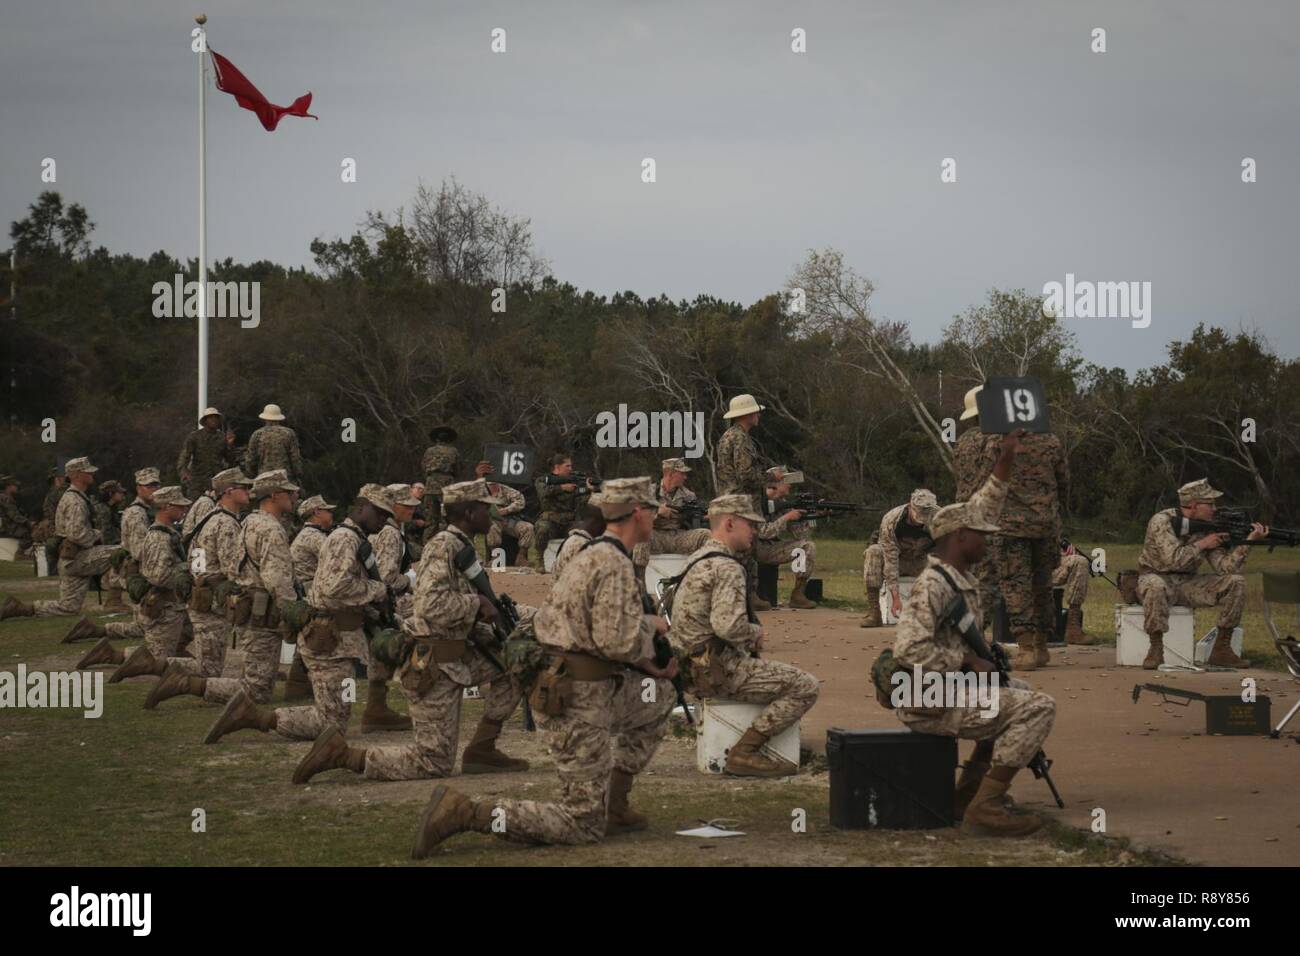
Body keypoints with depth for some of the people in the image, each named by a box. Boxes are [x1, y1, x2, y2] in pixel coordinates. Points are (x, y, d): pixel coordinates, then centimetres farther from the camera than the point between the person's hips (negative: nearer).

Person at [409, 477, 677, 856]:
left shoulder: (588, 556, 14)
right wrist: (651, 626, -3)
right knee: (583, 827, -5)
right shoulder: (614, 565, -17)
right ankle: (464, 812, -15)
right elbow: (618, 641, -25)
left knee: (661, 696, 27)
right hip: (582, 701, -10)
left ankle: (613, 801, 22)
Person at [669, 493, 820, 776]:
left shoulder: (696, 560, 15)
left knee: (784, 675, 28)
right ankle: (744, 753, -12)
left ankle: (747, 750, 18)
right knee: (805, 687, -10)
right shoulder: (727, 568, -18)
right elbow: (728, 626, -30)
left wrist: (749, 639, 14)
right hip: (718, 669, -10)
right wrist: (756, 633, -9)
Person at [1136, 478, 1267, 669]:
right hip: (1157, 577, -6)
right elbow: (1173, 559, -31)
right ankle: (1156, 650, -29)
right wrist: (1202, 544, -20)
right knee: (1156, 587, -42)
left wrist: (1248, 541, -16)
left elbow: (1224, 567, -6)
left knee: (1235, 582, -10)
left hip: (1187, 583, 6)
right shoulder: (1162, 521, -18)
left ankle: (1221, 649, -6)